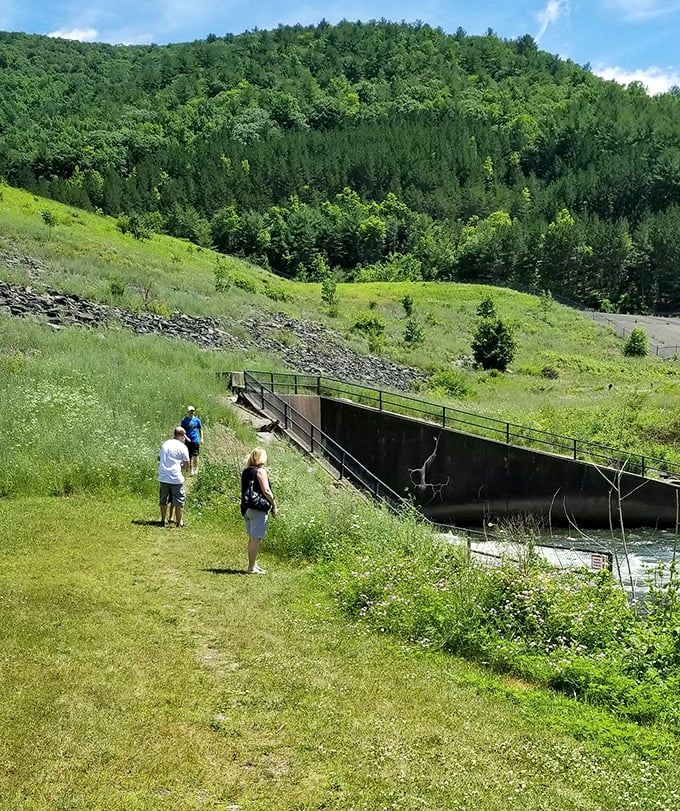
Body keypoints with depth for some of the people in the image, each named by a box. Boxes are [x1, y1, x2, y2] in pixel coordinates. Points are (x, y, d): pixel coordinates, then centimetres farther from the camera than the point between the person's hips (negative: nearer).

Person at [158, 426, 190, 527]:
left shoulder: (165, 444, 7)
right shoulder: (182, 447, -9)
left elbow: (159, 458, 17)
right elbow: (186, 465, -5)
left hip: (163, 477, 5)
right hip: (176, 478, -5)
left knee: (163, 500, 18)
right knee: (179, 501, 9)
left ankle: (163, 520, 26)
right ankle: (179, 522, 15)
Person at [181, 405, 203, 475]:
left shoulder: (197, 420, 3)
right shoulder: (184, 420, -1)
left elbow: (200, 429, 11)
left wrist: (201, 438, 5)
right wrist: (186, 437, -15)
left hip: (196, 440, 1)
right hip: (188, 441, -1)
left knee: (195, 455, 3)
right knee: (190, 455, 2)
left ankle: (196, 469, 17)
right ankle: (191, 469, 10)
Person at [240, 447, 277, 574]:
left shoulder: (245, 472, 12)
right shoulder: (260, 471, -12)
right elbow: (266, 491, -17)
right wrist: (274, 505, -8)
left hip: (245, 508, 8)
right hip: (258, 510, -8)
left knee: (252, 538, 17)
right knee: (256, 539, -4)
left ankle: (253, 564, 25)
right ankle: (252, 567, -1)